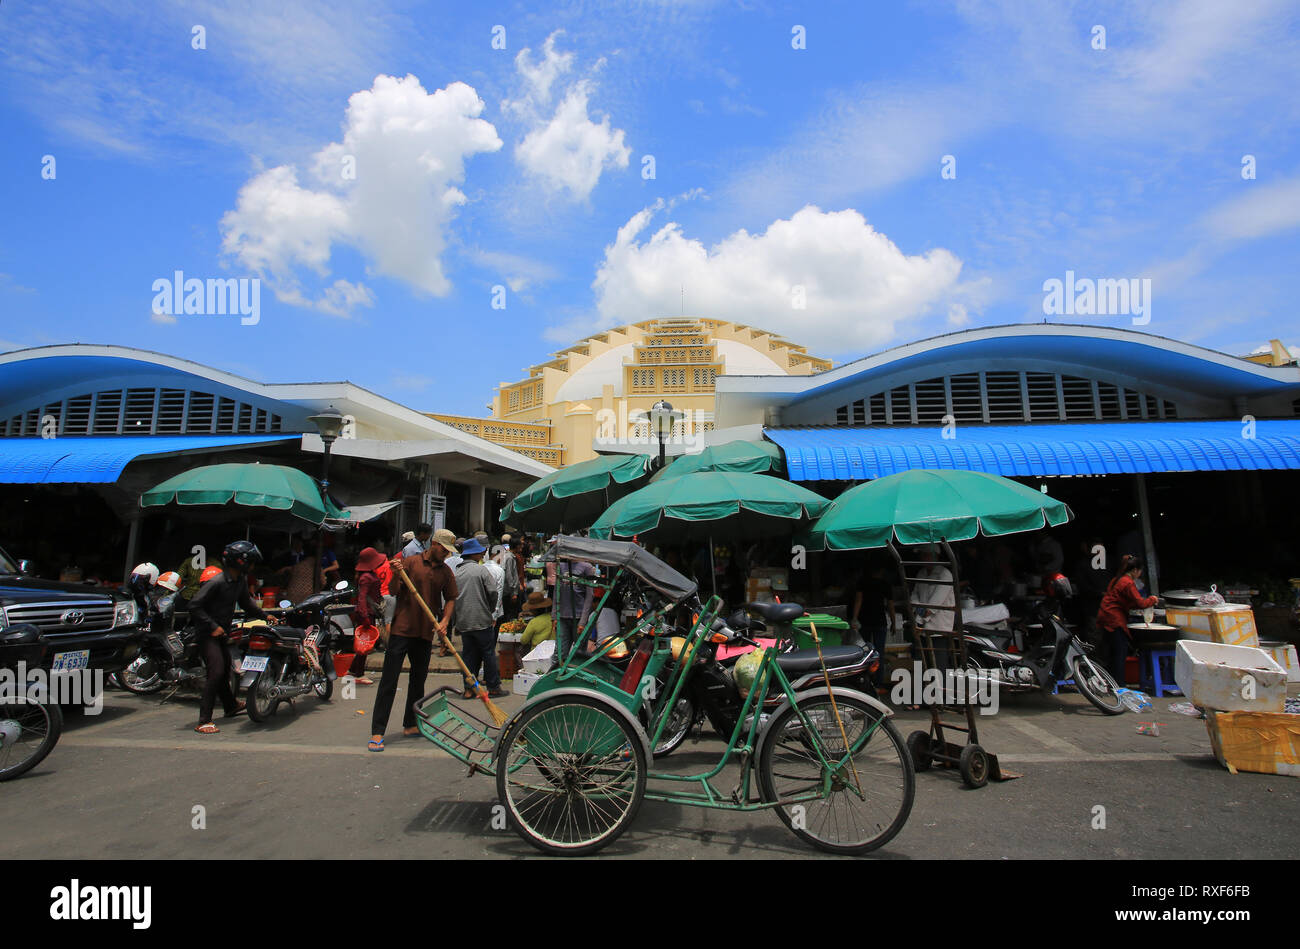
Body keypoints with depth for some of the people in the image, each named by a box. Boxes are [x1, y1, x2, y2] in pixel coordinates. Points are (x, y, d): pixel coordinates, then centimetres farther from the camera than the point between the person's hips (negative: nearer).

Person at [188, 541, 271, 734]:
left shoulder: (241, 579, 4)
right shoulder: (217, 582, -23)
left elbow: (246, 602, 20)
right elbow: (194, 606, -23)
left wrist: (265, 616, 14)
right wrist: (212, 627, -22)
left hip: (222, 631, 9)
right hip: (208, 633, -9)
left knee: (226, 668, 22)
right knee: (216, 671, -17)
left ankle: (230, 705, 41)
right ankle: (203, 721, -13)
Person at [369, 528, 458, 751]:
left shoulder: (446, 572, 7)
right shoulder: (410, 562, -5)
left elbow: (451, 599, 7)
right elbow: (394, 592, -6)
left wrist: (444, 621, -8)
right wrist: (396, 574, -25)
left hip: (426, 633, 5)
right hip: (402, 628, -5)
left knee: (419, 679, 14)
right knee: (389, 680, -4)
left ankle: (410, 724, 28)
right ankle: (377, 732, 1)